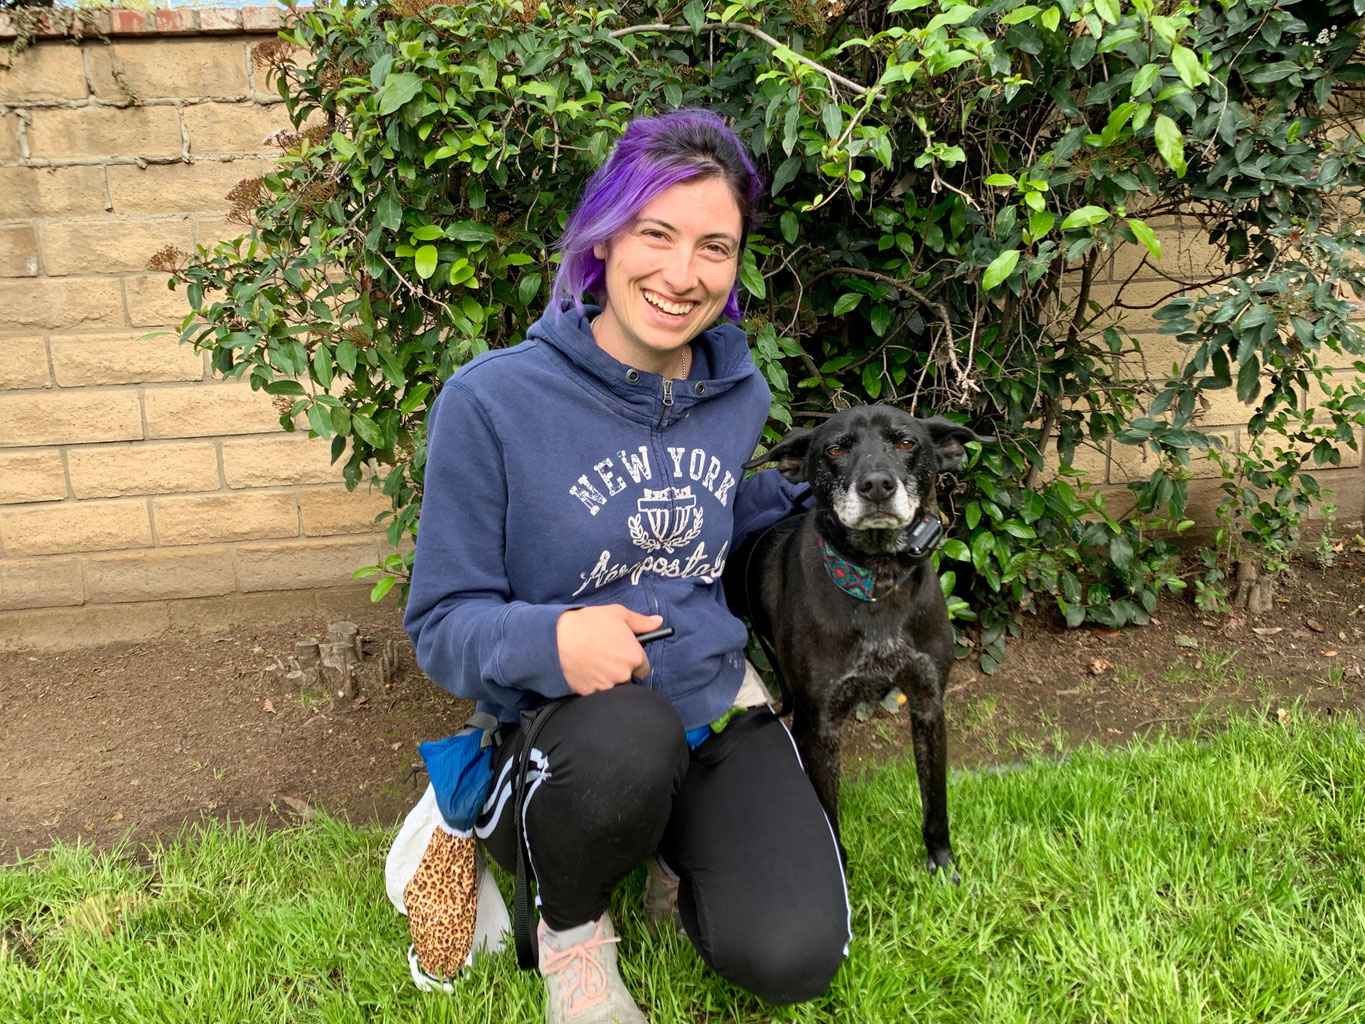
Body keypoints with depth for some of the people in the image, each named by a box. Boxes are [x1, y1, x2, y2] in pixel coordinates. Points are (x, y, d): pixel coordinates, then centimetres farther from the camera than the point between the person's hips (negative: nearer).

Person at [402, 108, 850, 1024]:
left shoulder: (740, 394, 3)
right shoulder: (492, 403, -12)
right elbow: (443, 623, -9)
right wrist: (548, 639, -29)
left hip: (721, 711, 4)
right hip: (567, 734, -3)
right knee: (628, 732, -39)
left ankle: (680, 851, 16)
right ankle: (570, 926, -4)